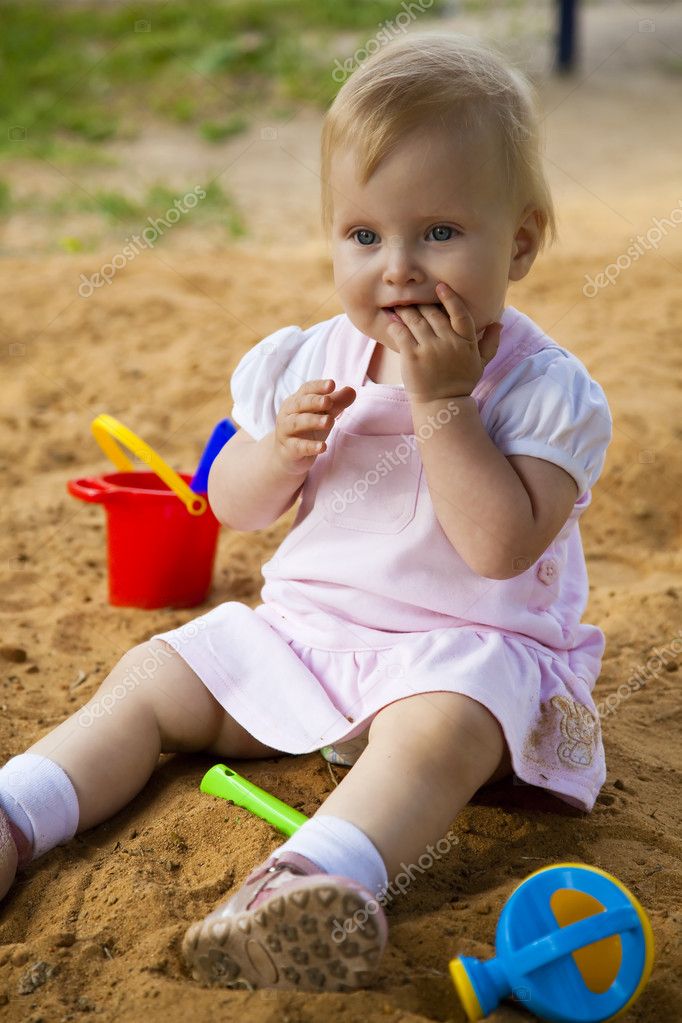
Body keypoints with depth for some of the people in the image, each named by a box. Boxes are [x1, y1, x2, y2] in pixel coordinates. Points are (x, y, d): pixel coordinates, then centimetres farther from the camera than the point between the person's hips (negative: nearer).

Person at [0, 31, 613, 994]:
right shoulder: (309, 362, 4)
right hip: (307, 625, 6)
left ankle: (324, 878, -57)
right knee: (149, 680, -3)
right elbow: (234, 506, 10)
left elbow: (501, 546, -25)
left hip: (464, 648, -6)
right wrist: (280, 450, -13)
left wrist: (441, 401, -25)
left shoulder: (547, 390, -13)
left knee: (437, 729, -38)